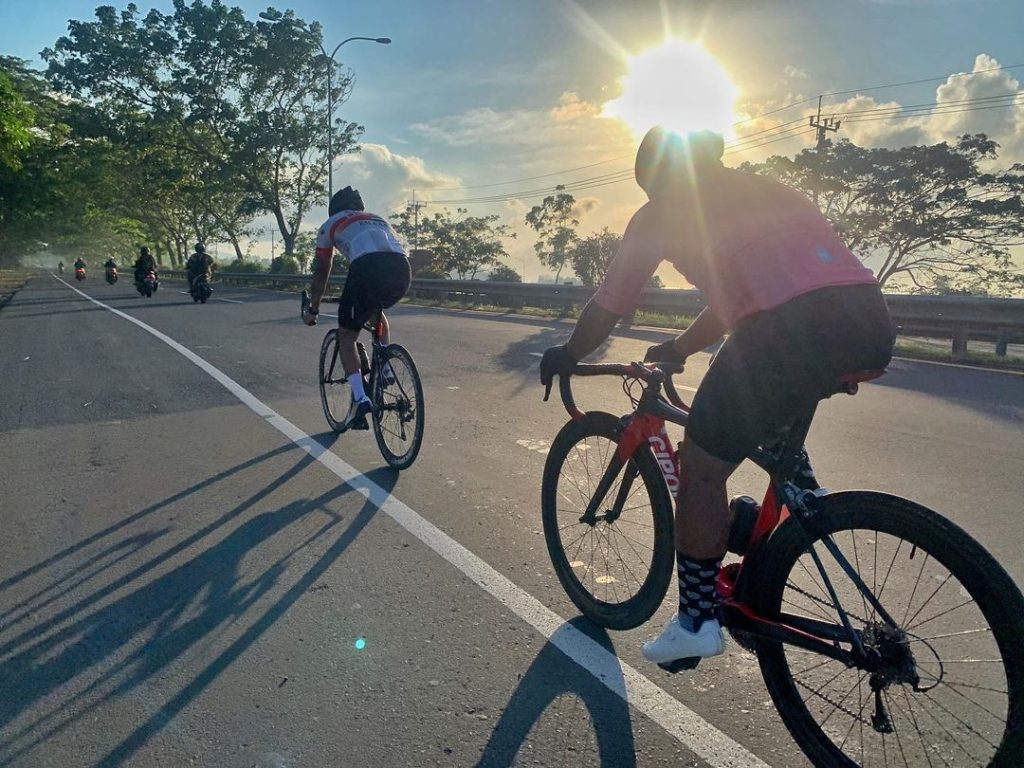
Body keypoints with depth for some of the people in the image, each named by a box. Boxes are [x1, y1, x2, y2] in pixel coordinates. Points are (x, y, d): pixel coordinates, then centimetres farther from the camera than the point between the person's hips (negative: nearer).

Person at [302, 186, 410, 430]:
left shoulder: (330, 225, 30)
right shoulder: (378, 219, 41)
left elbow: (321, 273, 33)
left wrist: (313, 311, 45)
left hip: (368, 267, -4)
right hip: (402, 269, 4)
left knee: (347, 334, 13)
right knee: (378, 312, 36)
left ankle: (361, 399, -1)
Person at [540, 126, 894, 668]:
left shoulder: (662, 212, 15)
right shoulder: (765, 190, 33)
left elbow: (607, 308, 18)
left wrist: (565, 357, 35)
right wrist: (677, 349, 50)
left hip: (791, 333, -7)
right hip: (875, 326, 8)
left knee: (700, 469, 9)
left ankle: (697, 621, 18)